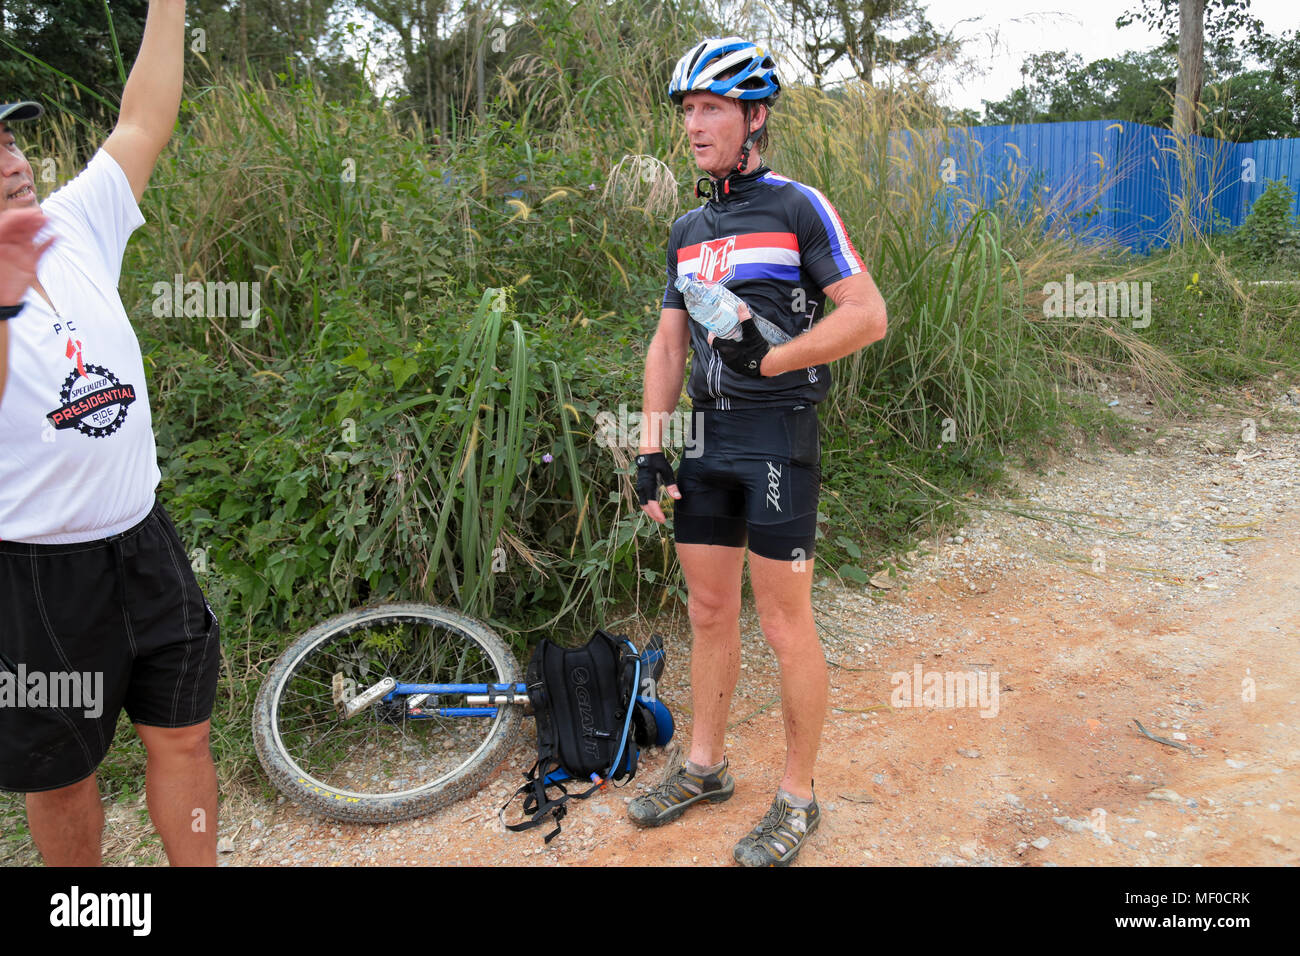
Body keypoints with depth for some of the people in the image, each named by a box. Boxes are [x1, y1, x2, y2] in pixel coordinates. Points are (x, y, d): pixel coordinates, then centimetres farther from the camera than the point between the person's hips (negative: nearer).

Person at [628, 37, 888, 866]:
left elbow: (868, 314, -10)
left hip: (778, 438, -6)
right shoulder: (687, 231, 14)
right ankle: (705, 766, 31)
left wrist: (770, 359, -19)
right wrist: (650, 445, 5)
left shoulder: (798, 207, -5)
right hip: (708, 438, 6)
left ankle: (799, 797, 17)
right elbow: (668, 341, 13)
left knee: (785, 624, 0)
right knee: (710, 611, 14)